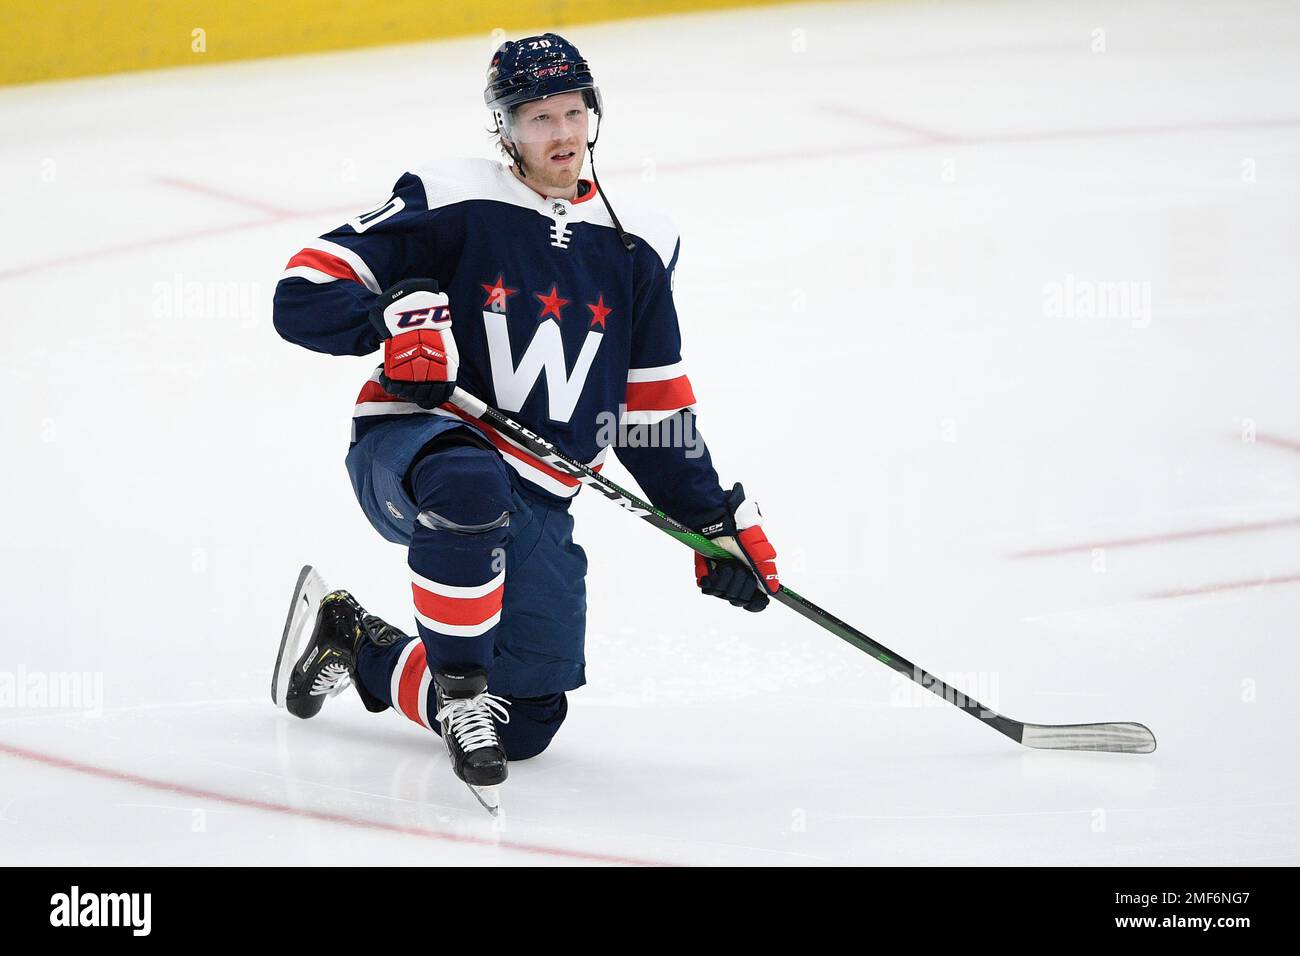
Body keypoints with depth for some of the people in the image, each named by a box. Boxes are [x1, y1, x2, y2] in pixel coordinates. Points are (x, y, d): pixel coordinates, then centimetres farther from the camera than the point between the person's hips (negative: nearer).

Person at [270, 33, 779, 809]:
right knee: (468, 481, -43)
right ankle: (458, 685, -25)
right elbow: (302, 296, -9)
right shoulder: (450, 205, -5)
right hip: (409, 451, -5)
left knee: (527, 724, 1)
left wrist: (718, 519, 8)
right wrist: (392, 315, -27)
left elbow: (656, 414, 16)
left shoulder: (636, 248, 10)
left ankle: (359, 648, 27)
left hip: (533, 503, 5)